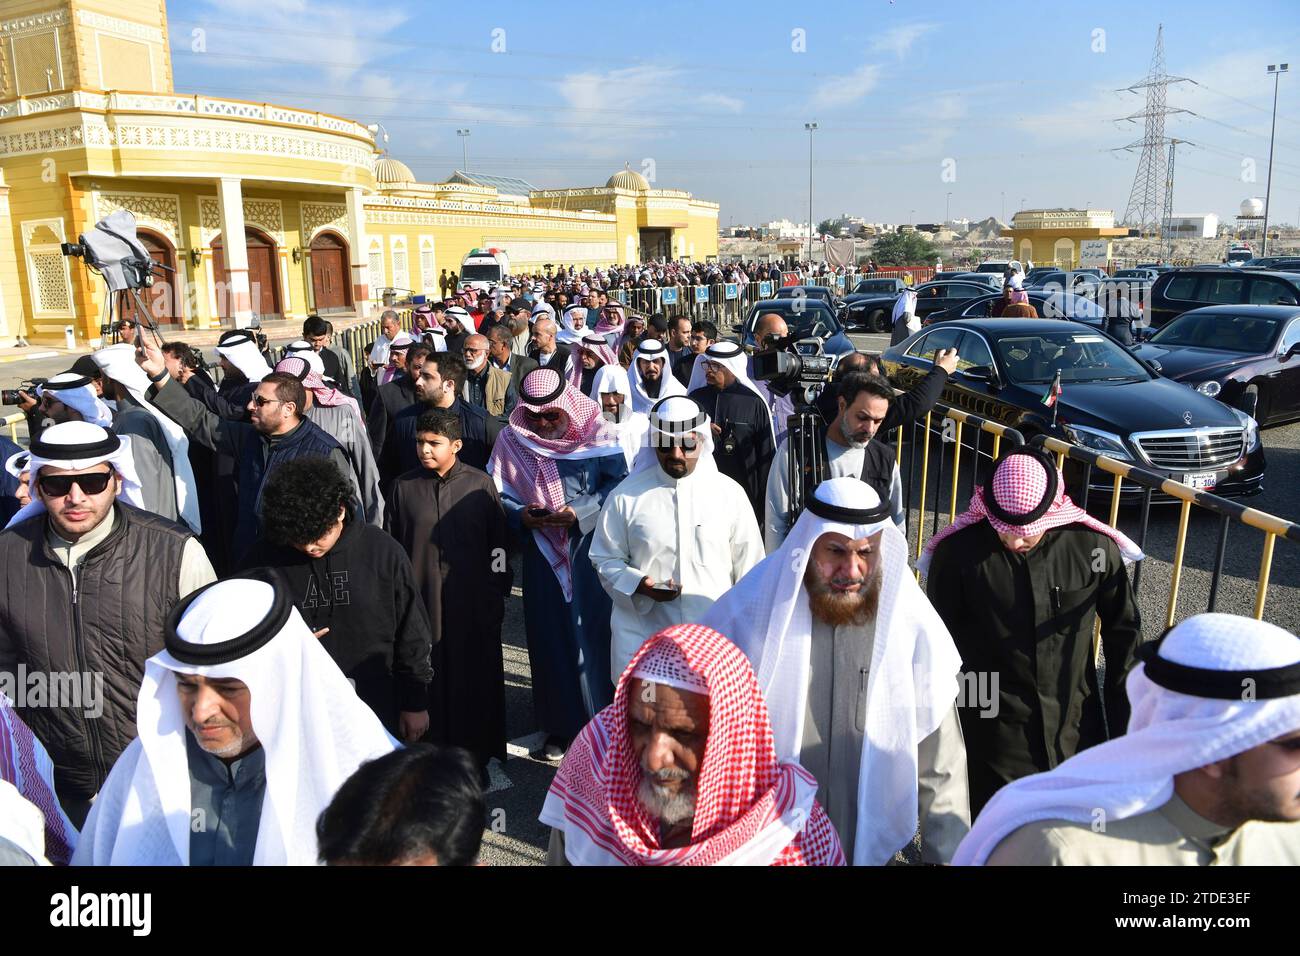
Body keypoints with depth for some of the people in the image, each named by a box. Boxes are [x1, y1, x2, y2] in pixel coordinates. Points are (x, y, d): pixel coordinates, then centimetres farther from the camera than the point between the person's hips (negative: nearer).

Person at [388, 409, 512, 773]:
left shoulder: (480, 484, -2)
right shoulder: (404, 487, 2)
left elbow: (498, 545, 2)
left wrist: (497, 598, 2)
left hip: (473, 604, -1)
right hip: (421, 601, 1)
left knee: (475, 678, 8)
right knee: (428, 680, 6)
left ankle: (476, 754, 24)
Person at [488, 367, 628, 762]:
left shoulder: (596, 433, -6)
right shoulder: (512, 440, 1)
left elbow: (619, 481, -8)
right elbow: (499, 494, 4)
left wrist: (580, 511, -20)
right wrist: (522, 515, -16)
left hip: (590, 549, -2)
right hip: (543, 554, 2)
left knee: (594, 631, 4)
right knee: (550, 635, 8)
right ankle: (560, 723, 21)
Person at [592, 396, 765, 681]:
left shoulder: (729, 493, 2)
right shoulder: (626, 495, 0)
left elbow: (749, 569, 8)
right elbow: (605, 559, 6)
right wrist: (638, 584, -13)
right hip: (643, 634, 0)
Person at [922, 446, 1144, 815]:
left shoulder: (1093, 547, -11)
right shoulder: (958, 551, -15)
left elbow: (1124, 634, 4)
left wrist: (1124, 728, 8)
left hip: (1075, 731, 2)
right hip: (991, 739, -2)